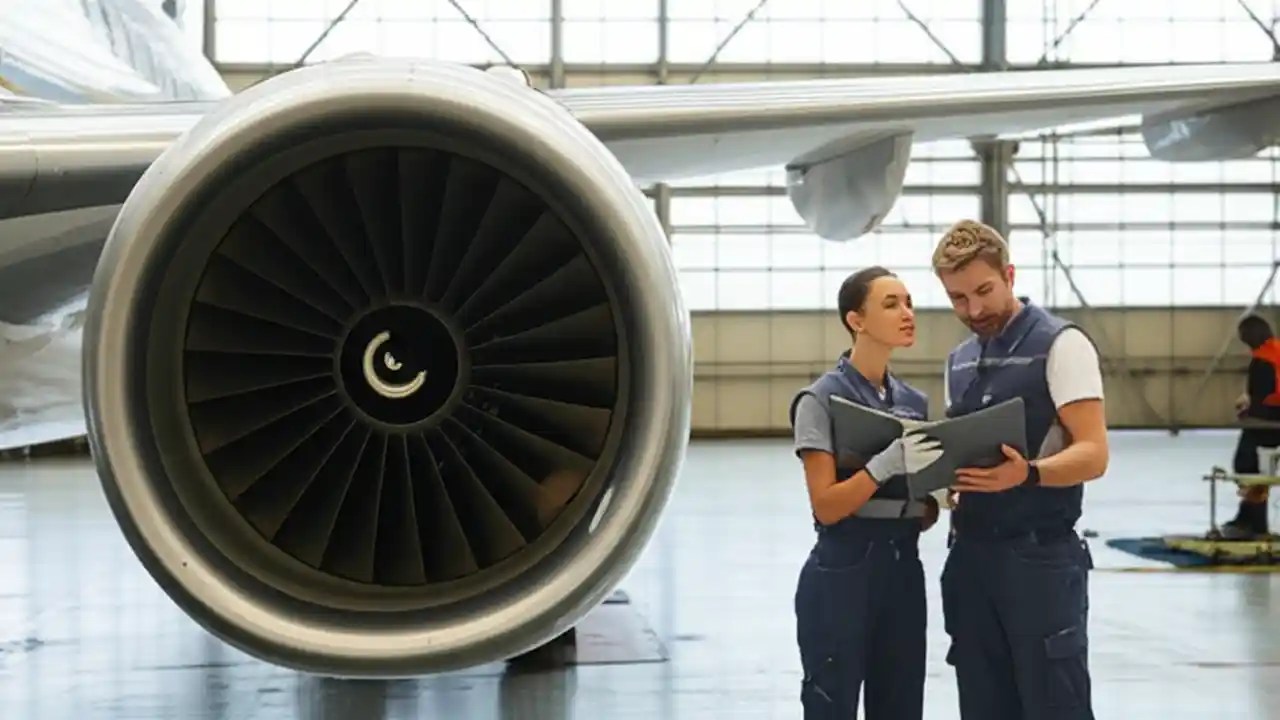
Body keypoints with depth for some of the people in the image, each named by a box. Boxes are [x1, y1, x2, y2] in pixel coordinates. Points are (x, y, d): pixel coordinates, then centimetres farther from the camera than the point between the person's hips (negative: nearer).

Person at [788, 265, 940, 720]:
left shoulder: (914, 402, 11)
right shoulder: (822, 399, -8)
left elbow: (925, 513, 13)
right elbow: (826, 505, -15)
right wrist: (885, 464, -28)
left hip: (903, 572, 6)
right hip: (841, 575, -6)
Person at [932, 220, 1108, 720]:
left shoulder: (1060, 345, -8)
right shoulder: (958, 362, 15)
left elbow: (1092, 455, -15)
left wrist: (1026, 474, -33)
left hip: (1041, 559, -7)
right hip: (970, 557, 7)